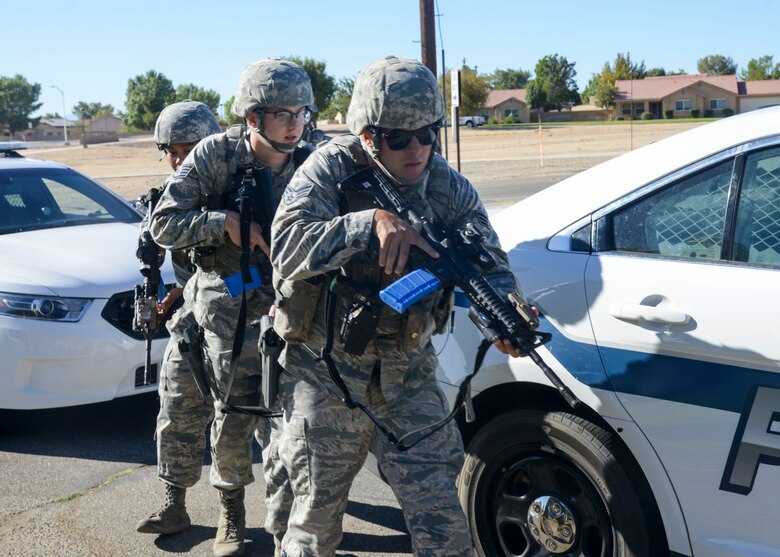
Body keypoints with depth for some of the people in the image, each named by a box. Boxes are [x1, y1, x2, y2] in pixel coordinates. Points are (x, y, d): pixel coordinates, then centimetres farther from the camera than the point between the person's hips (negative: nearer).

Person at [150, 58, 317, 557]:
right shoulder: (217, 155, -6)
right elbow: (164, 224, -6)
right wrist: (225, 222, -19)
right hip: (230, 307, -1)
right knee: (234, 417, 8)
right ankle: (231, 507, 35)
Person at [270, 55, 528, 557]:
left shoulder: (449, 188, -4)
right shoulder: (331, 170, -13)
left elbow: (489, 262, -5)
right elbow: (287, 247, -27)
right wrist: (371, 223, -40)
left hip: (408, 373, 2)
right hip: (326, 370, -2)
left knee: (441, 514, 0)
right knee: (318, 515, 11)